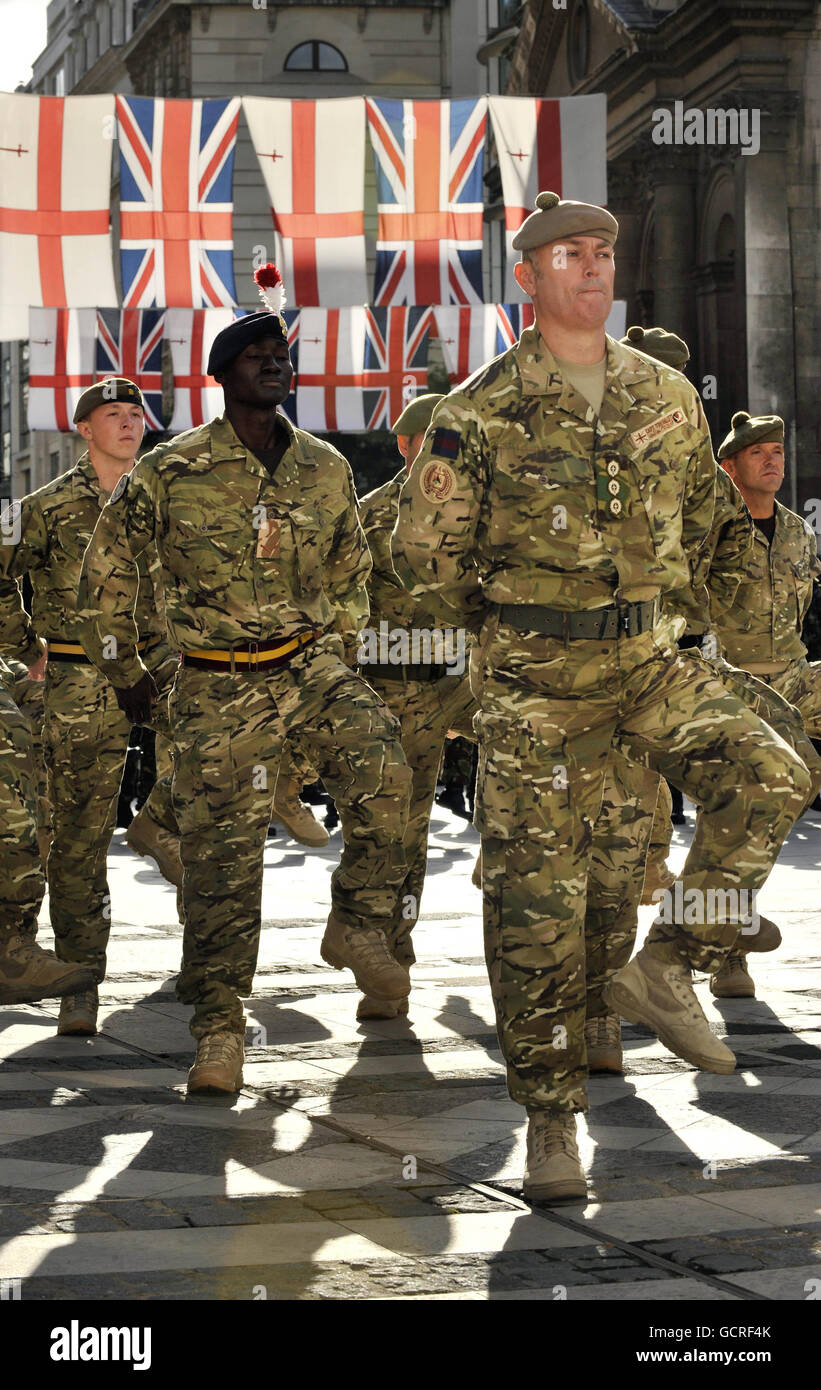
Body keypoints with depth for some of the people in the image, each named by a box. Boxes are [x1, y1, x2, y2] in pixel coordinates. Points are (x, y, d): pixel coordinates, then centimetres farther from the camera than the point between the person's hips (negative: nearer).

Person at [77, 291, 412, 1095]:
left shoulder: (326, 470, 3)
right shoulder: (172, 473, -7)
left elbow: (350, 566, 21)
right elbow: (106, 568, 5)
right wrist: (122, 669, 9)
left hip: (309, 666, 2)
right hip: (218, 688, -2)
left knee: (381, 770, -25)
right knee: (220, 855, -3)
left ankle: (356, 927, -5)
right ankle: (218, 1028, 7)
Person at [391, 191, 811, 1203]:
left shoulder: (667, 396, 6)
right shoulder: (481, 412, -6)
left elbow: (699, 511, 23)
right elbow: (423, 552, 1)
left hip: (648, 659, 3)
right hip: (531, 677, -3)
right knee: (534, 894, -3)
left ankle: (665, 969, -8)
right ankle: (549, 1119, 7)